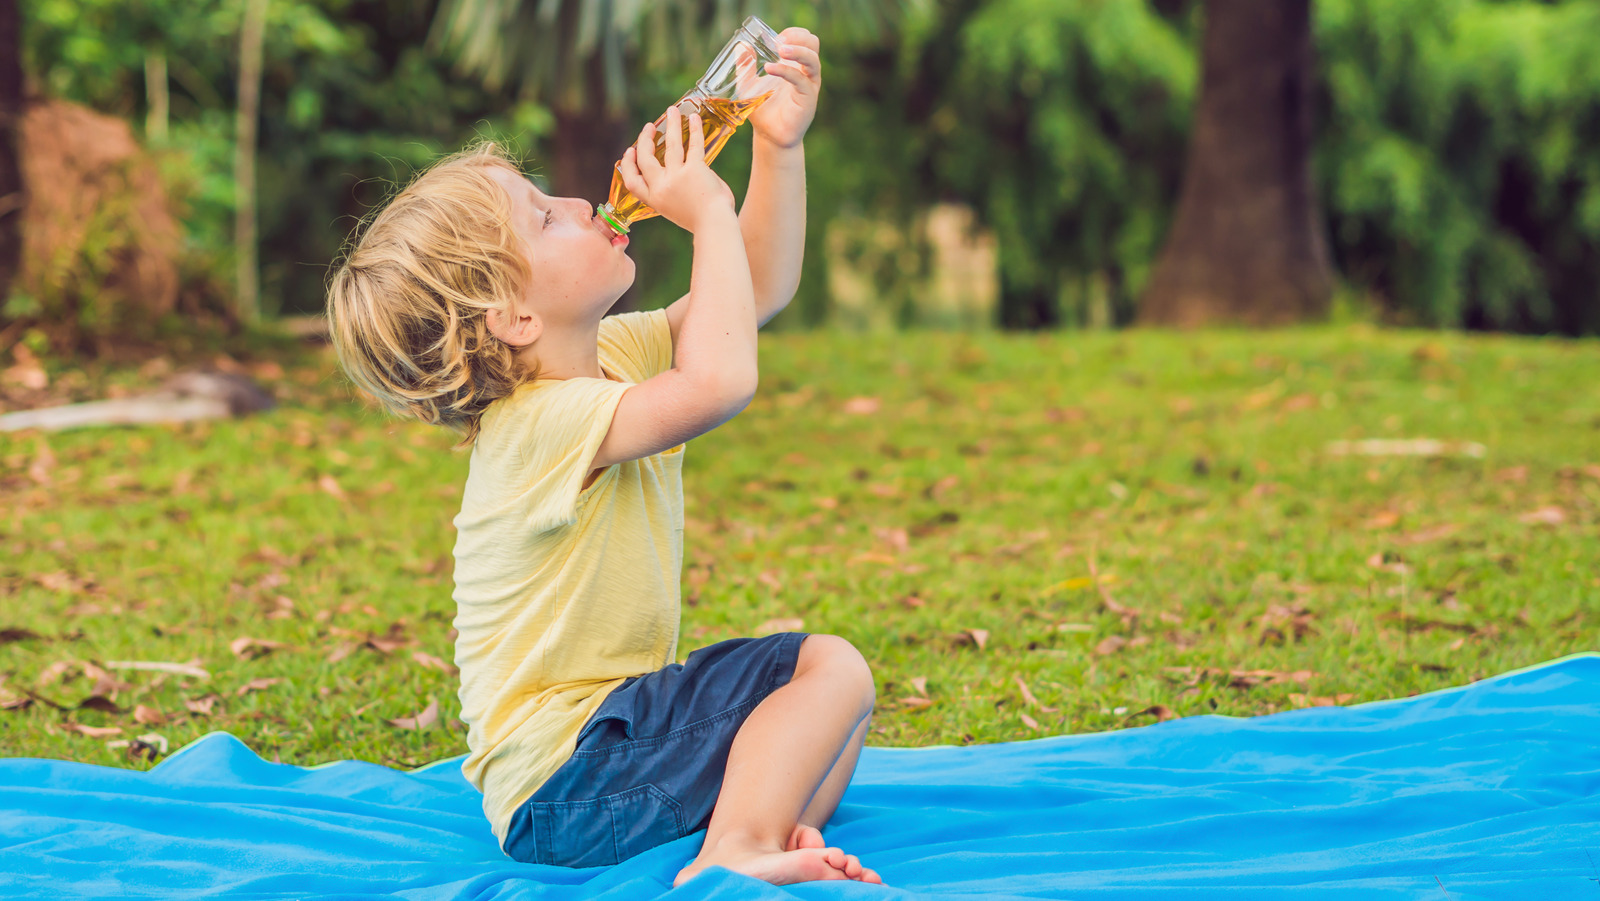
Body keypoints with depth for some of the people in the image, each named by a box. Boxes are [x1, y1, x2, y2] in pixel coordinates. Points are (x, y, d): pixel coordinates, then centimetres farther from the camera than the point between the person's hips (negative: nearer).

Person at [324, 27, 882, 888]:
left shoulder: (613, 357, 4)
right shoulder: (538, 424, -25)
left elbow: (758, 289, 11)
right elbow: (719, 382, -39)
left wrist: (780, 147, -2)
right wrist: (710, 212, -28)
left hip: (620, 719, 10)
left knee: (826, 670, 14)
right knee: (833, 670, -13)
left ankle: (775, 824, -9)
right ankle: (732, 858, -24)